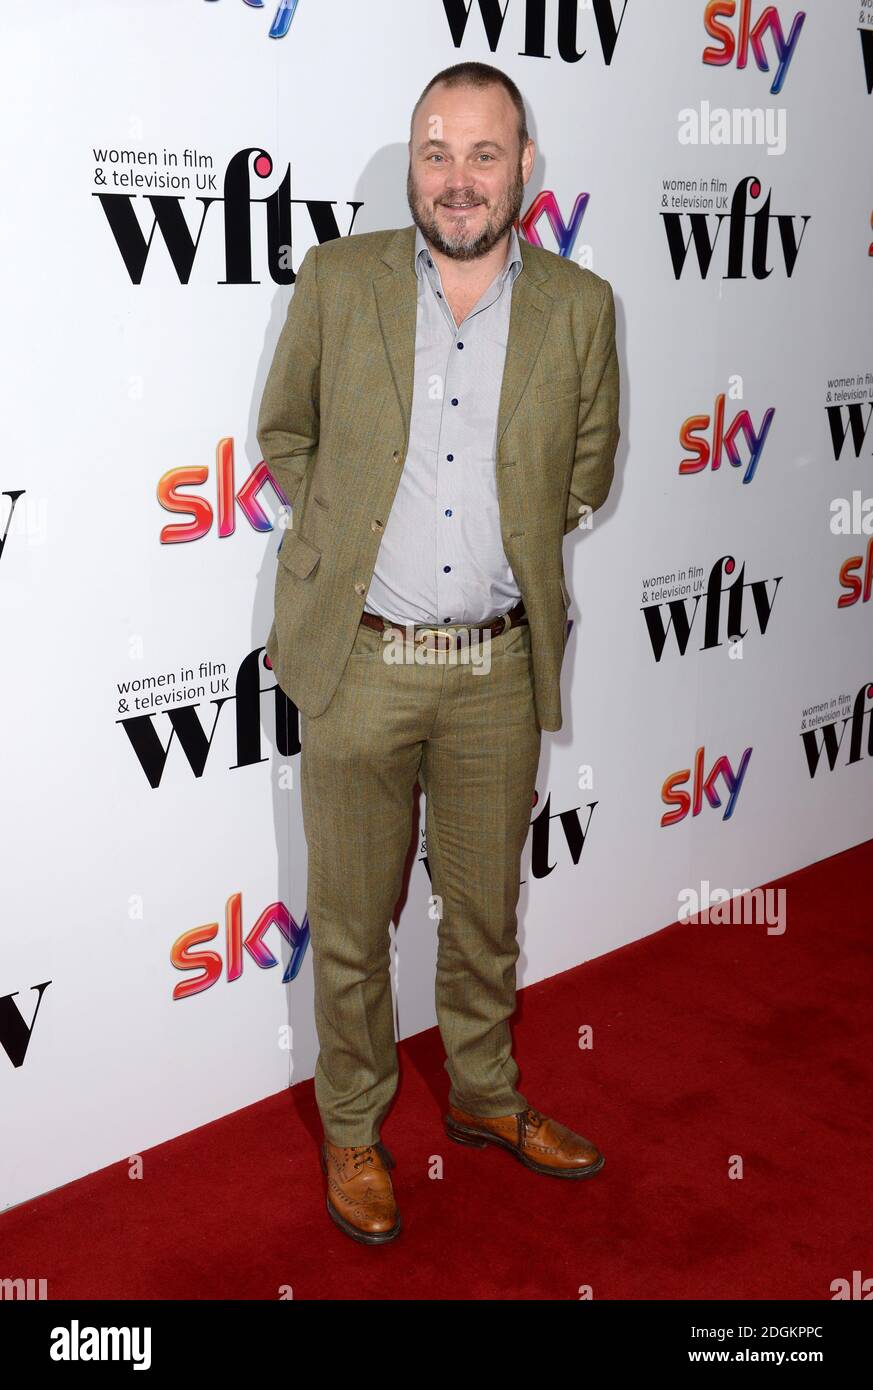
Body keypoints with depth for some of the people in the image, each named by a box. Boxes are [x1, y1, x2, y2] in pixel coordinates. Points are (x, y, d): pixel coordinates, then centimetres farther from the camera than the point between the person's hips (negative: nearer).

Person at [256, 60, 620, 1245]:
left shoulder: (580, 307, 1)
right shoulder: (338, 280, -2)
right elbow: (285, 436, 10)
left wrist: (516, 547, 7)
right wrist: (342, 535, 4)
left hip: (500, 666, 1)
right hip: (359, 659, -1)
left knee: (486, 907, 17)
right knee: (351, 919, 10)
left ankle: (485, 1097, 40)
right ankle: (352, 1127, 31)